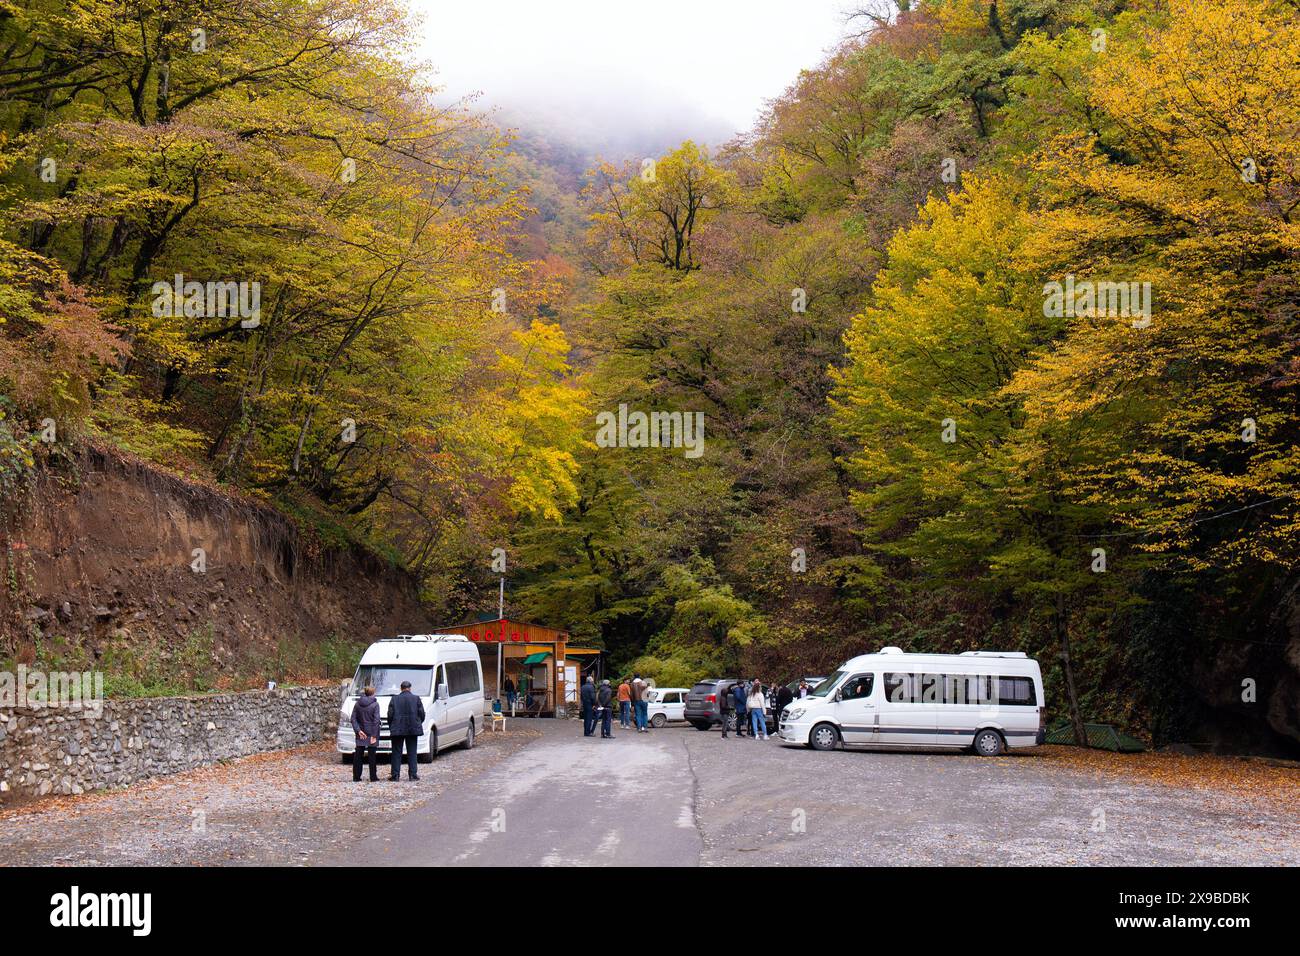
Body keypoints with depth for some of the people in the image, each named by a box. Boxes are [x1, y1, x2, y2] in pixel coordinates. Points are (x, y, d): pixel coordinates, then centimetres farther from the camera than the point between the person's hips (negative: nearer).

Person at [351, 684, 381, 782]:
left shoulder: (357, 704, 5)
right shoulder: (375, 704, -9)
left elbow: (353, 719, 0)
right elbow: (376, 721, -13)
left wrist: (358, 730, -5)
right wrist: (374, 735, -12)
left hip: (361, 734, 4)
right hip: (371, 733, -4)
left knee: (358, 755, 8)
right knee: (372, 755, 1)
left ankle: (356, 776, 8)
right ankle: (373, 776, 1)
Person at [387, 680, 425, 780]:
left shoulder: (394, 699, 0)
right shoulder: (416, 699, -1)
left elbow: (390, 715, -2)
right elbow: (422, 714, -1)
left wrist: (391, 727, 11)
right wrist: (418, 723, 16)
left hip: (397, 730, 0)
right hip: (412, 730, 0)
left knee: (396, 753, 6)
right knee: (412, 752, 6)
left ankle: (395, 774, 3)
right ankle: (412, 774, 2)